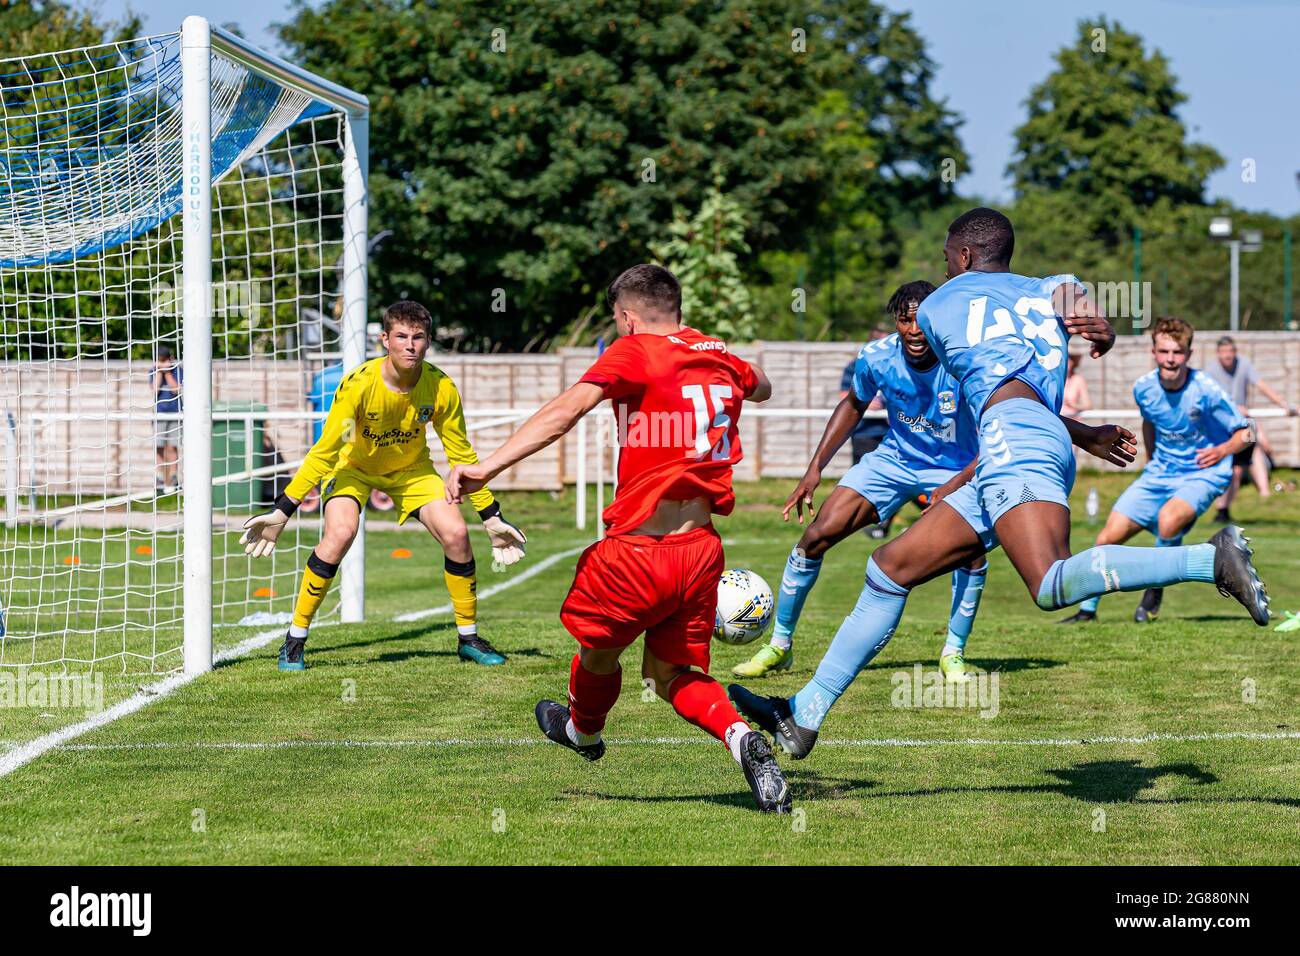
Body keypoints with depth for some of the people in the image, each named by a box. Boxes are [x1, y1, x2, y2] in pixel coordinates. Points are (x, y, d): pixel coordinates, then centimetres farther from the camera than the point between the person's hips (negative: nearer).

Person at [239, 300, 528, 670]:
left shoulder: (441, 388, -23)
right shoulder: (359, 384, -31)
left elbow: (462, 455, -10)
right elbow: (324, 451, -26)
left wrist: (492, 518, -7)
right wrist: (281, 512, -29)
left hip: (411, 469, 3)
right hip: (354, 465, -3)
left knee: (456, 534, -15)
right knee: (340, 533, -29)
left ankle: (468, 637, 5)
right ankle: (295, 640, -16)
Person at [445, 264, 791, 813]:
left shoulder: (633, 354, -7)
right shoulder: (720, 356, 10)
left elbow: (565, 411, -21)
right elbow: (762, 389, 35)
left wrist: (486, 469, -26)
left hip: (638, 548, -5)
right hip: (702, 551, 5)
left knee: (598, 649, 24)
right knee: (675, 675, 19)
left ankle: (582, 731, 49)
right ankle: (741, 739, -7)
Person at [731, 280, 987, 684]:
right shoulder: (876, 358, -18)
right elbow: (854, 405, 4)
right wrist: (815, 468, 0)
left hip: (955, 466, -3)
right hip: (894, 459, 3)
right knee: (816, 536, -7)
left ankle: (953, 654, -7)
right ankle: (779, 646, 11)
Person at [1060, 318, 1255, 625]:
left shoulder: (1205, 390, -19)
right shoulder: (1144, 388, -5)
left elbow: (1246, 432, -11)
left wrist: (1222, 450, -29)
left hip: (1201, 475, -5)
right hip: (1159, 472, 5)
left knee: (1169, 518, -36)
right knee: (1109, 537, -5)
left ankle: (1155, 589, -10)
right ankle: (1087, 609, 16)